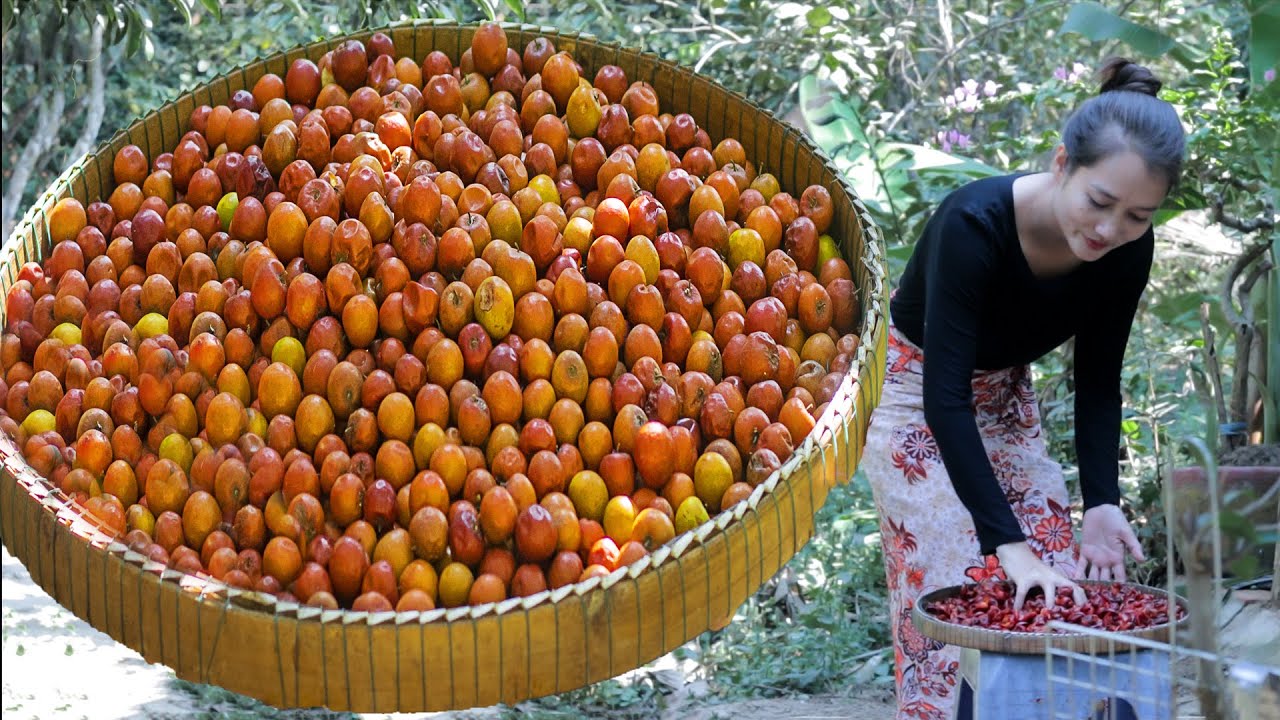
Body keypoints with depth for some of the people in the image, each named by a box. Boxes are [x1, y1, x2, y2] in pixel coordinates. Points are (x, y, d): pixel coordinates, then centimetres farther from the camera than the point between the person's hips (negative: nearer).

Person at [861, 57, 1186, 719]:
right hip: (916, 393, -5)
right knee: (956, 588, -10)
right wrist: (1008, 542, -41)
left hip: (1003, 394, 5)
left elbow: (1097, 383, -9)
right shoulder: (973, 224, -35)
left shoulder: (1127, 251, -19)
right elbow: (945, 394, -37)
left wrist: (1101, 504, -22)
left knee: (1059, 581, -1)